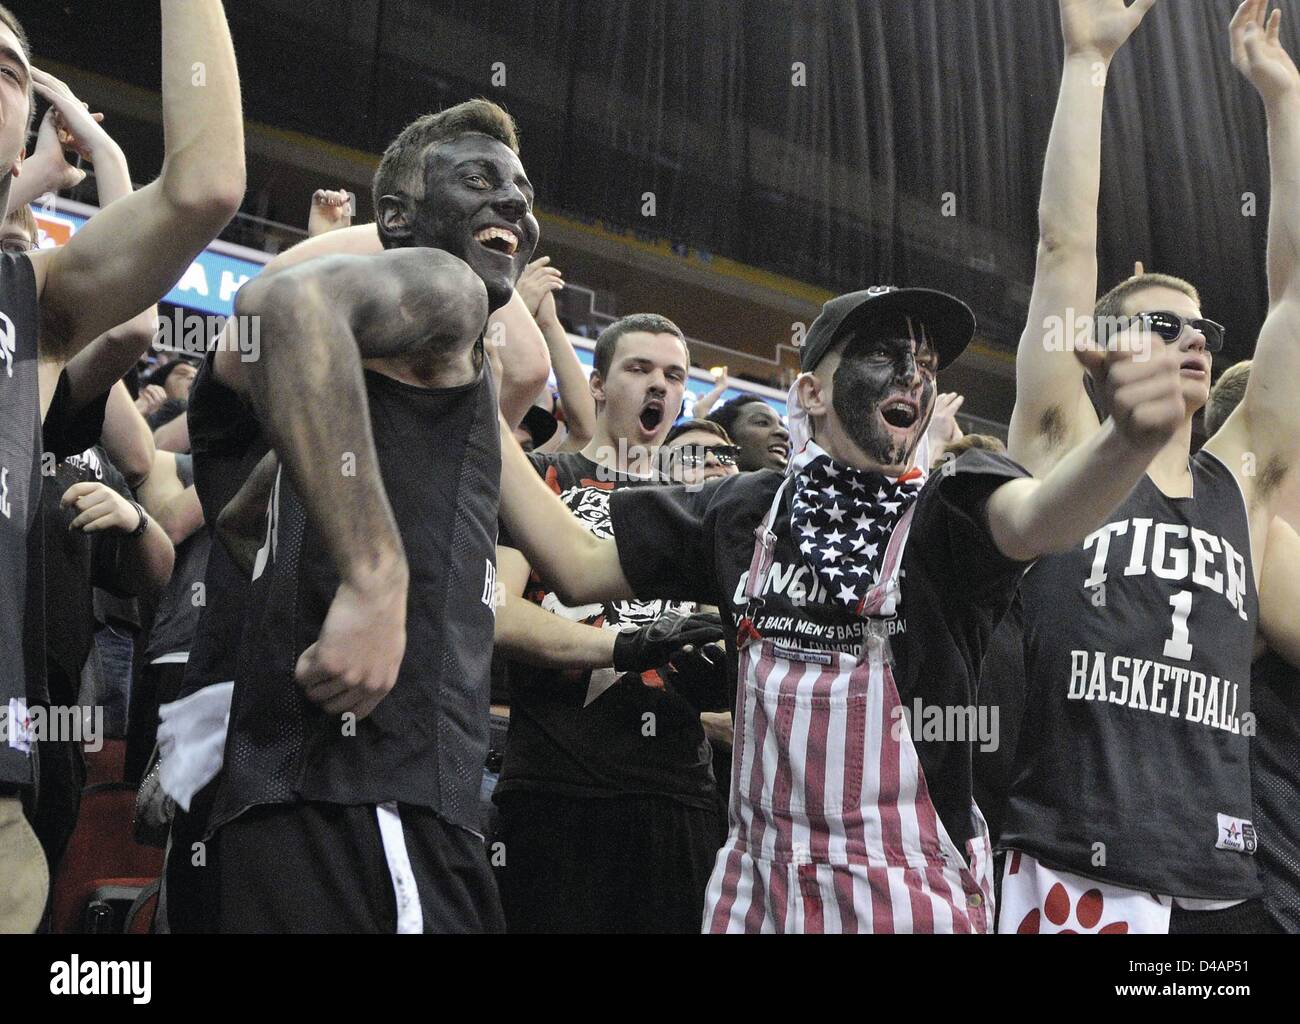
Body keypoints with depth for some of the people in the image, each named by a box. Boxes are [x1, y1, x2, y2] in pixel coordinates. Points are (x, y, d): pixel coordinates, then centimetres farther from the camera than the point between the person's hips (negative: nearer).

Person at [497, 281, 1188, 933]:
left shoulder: (949, 511, -6)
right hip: (754, 885, 3)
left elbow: (1042, 520, -28)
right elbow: (578, 566, 8)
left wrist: (1131, 440, -51)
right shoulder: (743, 511, 6)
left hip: (913, 890, -3)